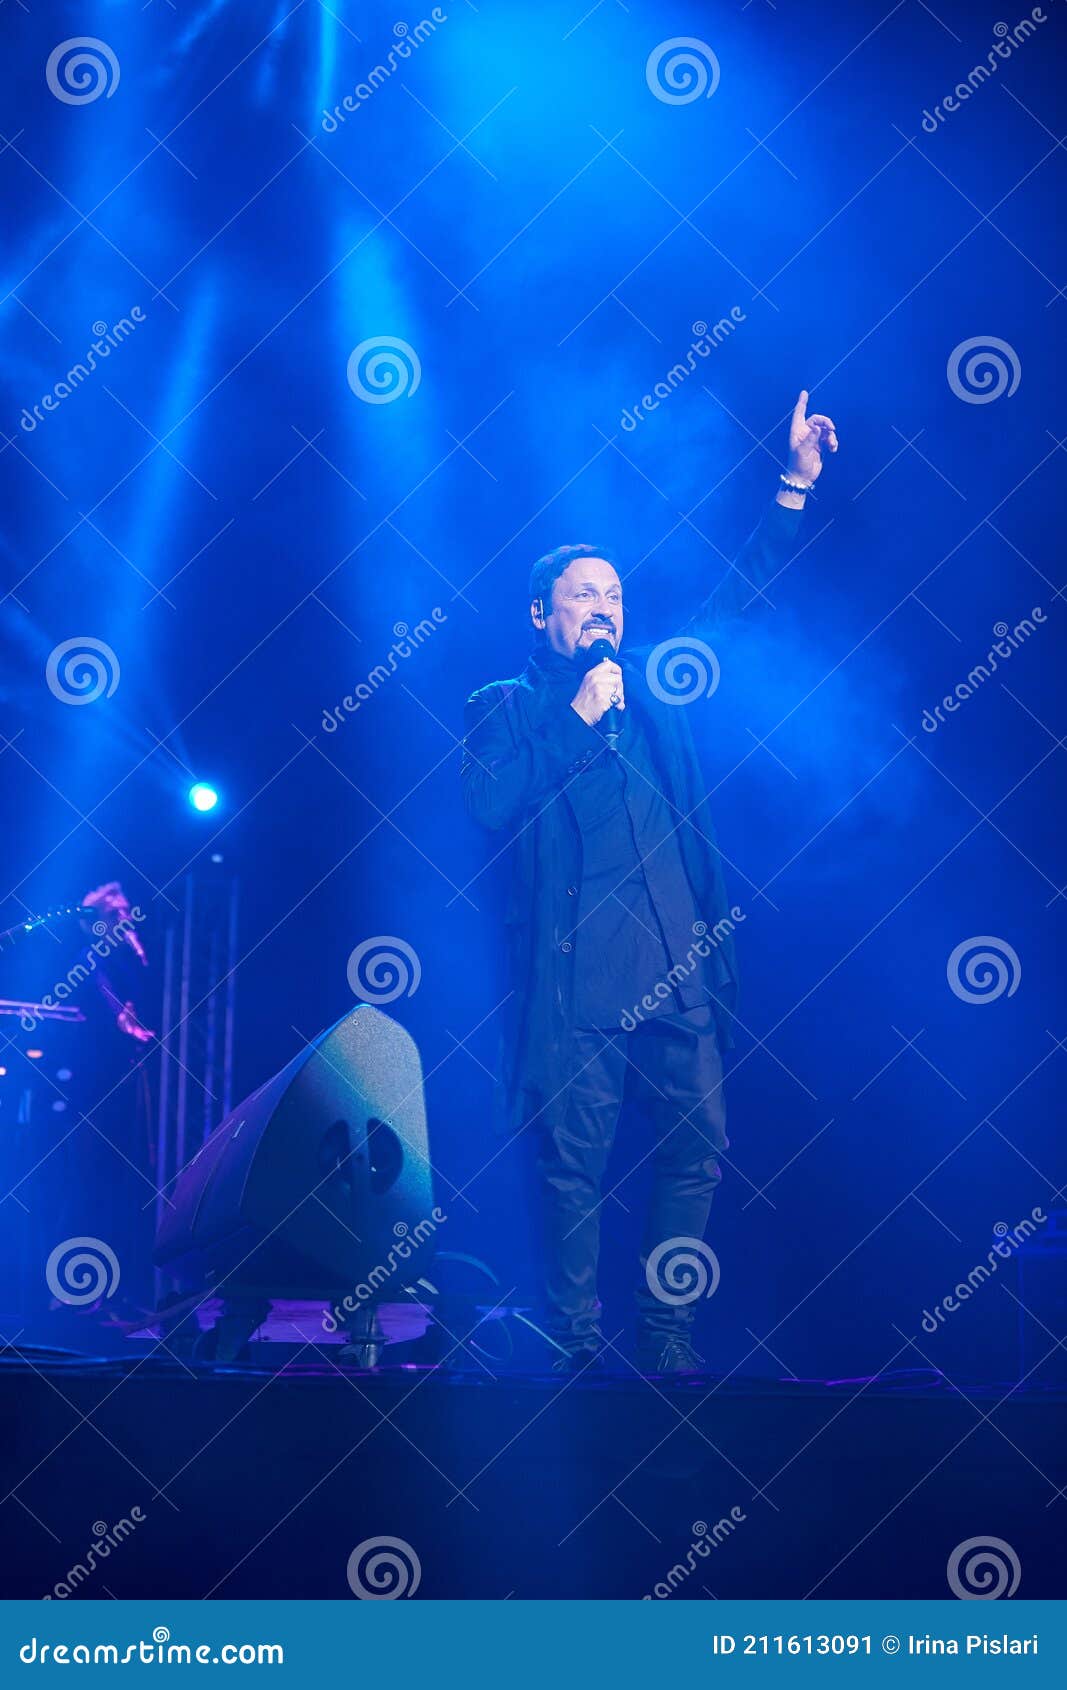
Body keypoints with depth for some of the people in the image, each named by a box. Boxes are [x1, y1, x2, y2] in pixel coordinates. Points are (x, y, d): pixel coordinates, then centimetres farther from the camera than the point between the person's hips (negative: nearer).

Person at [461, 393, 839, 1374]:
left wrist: (797, 485, 14)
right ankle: (578, 1348, 6)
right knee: (575, 1163, -2)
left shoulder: (648, 685, 20)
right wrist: (578, 717, -6)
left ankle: (668, 1339, 7)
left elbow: (736, 598, 20)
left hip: (679, 964, 4)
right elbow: (489, 802, -9)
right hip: (573, 975, -4)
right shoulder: (504, 707, 9)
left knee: (695, 1149, -1)